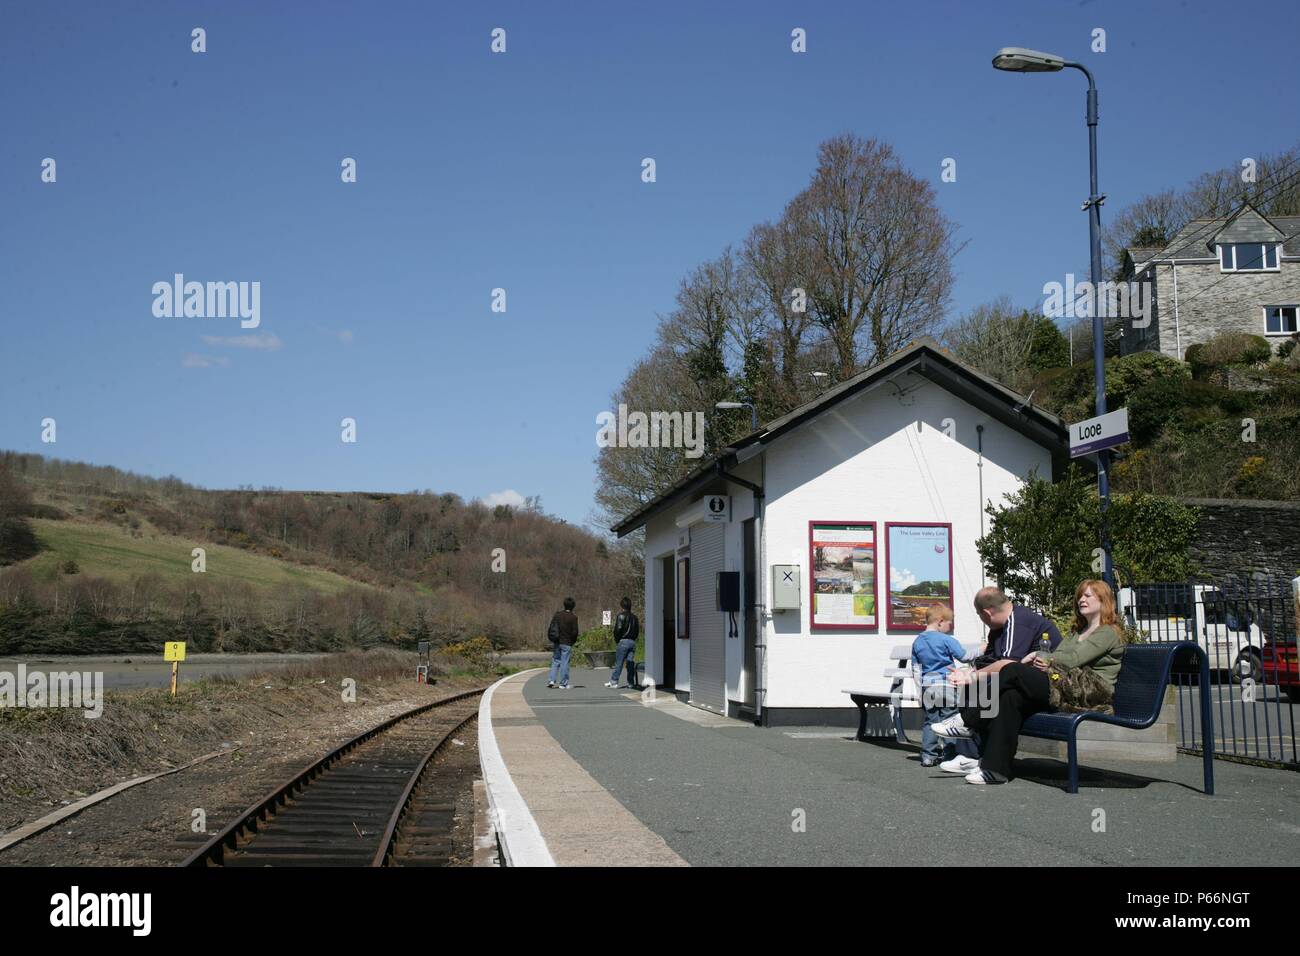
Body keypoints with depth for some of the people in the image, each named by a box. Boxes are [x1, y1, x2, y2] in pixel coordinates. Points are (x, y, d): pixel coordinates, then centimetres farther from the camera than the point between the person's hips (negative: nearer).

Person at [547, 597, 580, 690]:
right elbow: (575, 632, -10)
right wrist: (573, 641, 6)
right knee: (564, 663, 1)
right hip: (566, 643, -4)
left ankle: (551, 680, 1)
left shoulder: (557, 614, 4)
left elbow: (551, 627, 4)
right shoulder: (573, 617, -8)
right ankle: (563, 684, 4)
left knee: (555, 661, 13)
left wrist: (552, 640, 11)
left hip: (556, 643, 4)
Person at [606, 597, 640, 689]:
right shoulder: (634, 617, 15)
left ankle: (614, 681, -5)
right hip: (633, 642, 6)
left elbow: (617, 629, -12)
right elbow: (637, 630, 16)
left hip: (624, 641, -6)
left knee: (619, 662, -4)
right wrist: (633, 638, 15)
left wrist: (617, 639, 1)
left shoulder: (621, 615, -6)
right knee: (631, 662, 6)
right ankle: (631, 682, 4)